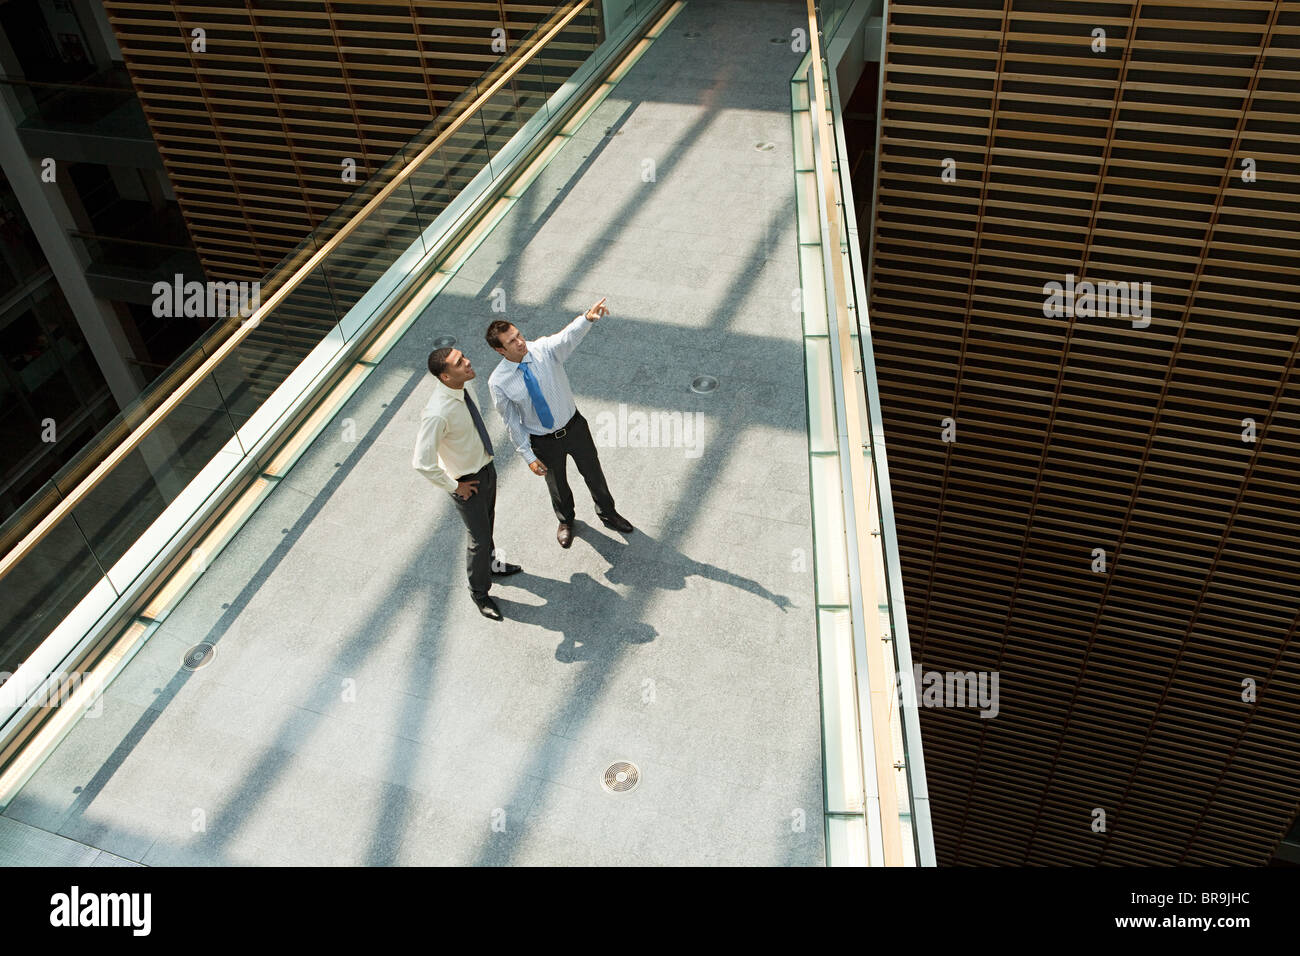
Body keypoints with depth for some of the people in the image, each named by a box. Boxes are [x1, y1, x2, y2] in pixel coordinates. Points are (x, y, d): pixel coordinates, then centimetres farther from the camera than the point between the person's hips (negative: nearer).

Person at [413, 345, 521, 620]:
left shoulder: (458, 386, -12)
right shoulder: (438, 414, -38)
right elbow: (423, 463, -34)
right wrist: (454, 487, -19)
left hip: (486, 466, 7)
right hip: (467, 482, -7)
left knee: (487, 522, 30)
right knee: (480, 538, 11)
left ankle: (491, 565, 58)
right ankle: (479, 592, 37)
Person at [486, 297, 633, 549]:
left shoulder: (544, 349, -21)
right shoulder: (498, 382, -21)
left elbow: (570, 336, -41)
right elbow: (512, 422, -10)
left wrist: (587, 318, -61)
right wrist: (528, 456, -7)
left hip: (575, 426, 1)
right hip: (545, 442, -1)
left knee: (593, 473, 20)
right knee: (557, 484, 23)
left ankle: (607, 513, 49)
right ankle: (566, 520, 55)